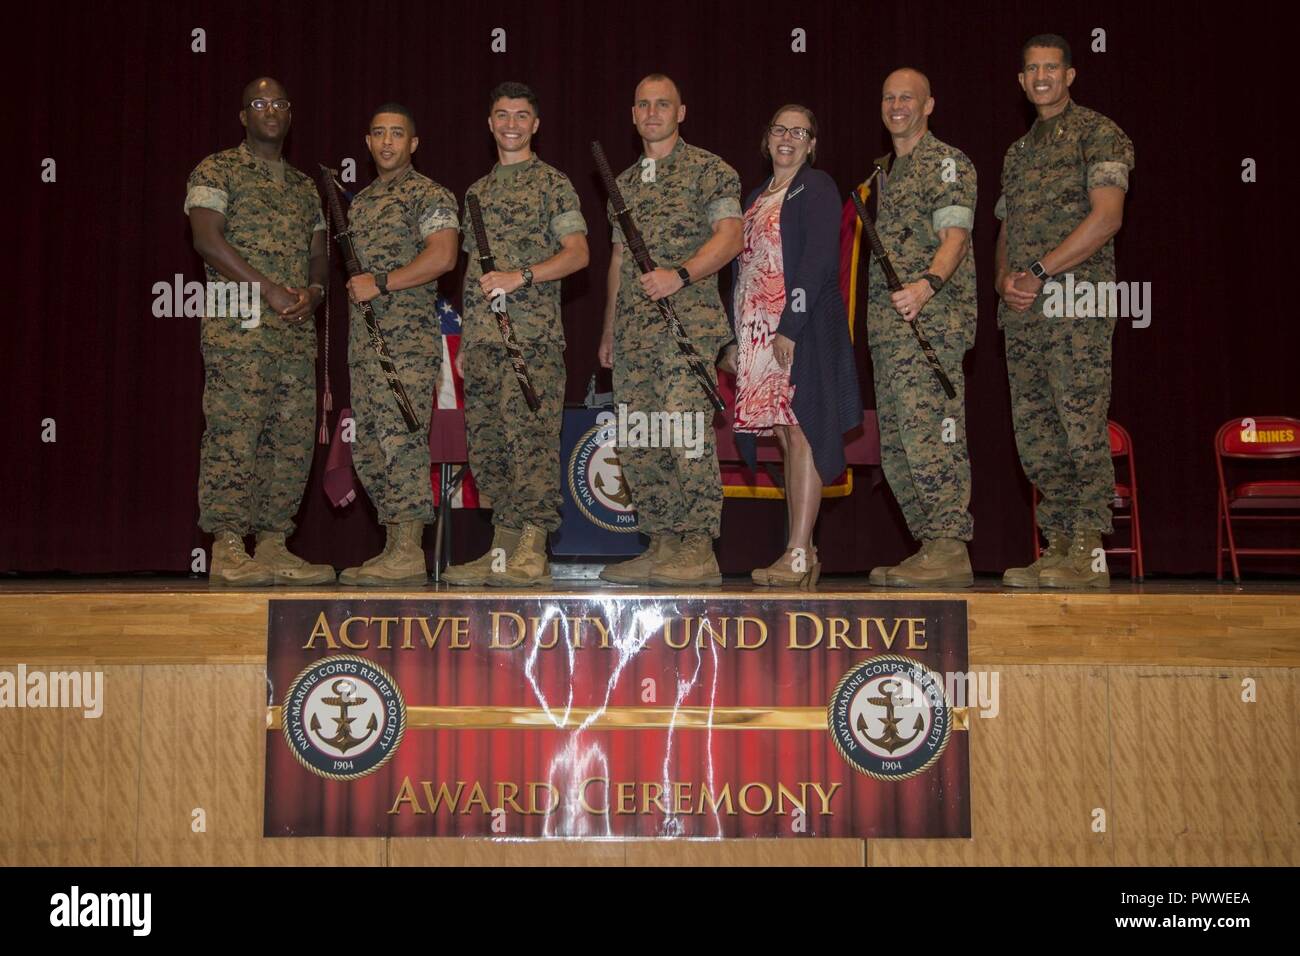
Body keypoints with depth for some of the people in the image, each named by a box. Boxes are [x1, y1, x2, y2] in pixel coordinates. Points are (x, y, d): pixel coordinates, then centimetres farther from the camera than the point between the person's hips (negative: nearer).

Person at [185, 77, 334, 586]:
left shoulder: (305, 186, 23)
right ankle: (228, 550, -8)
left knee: (293, 439, 3)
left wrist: (312, 292, -2)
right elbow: (208, 241, -9)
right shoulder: (215, 171, 4)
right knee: (233, 435, -11)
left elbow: (319, 257, 22)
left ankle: (273, 546, 9)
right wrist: (270, 290, -14)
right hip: (237, 326, -6)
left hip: (296, 331, 6)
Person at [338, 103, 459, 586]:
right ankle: (395, 550, 13)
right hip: (364, 337, 9)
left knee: (402, 439, -13)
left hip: (407, 336, -9)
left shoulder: (429, 195, -3)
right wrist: (355, 286, 12)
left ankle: (409, 555, -13)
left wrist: (380, 283, -17)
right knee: (369, 446, 7)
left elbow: (442, 256, -17)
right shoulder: (360, 201, 22)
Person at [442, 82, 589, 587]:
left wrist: (520, 276, -19)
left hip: (532, 335, -7)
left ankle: (531, 552, -10)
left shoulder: (551, 182, 3)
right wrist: (464, 340, 19)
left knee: (530, 436, -11)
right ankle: (501, 551, 12)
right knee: (486, 443, 6)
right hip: (482, 338, 7)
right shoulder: (478, 190, 22)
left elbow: (577, 253, -7)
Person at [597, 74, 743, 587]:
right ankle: (662, 545, 11)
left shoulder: (707, 169, 2)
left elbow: (729, 236, -9)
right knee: (637, 443, 4)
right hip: (633, 328, 7)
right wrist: (608, 331, 21)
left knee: (686, 430, -16)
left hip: (688, 319, -7)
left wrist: (680, 275, -24)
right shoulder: (624, 182, 22)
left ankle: (699, 551, -12)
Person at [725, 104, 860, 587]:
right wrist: (736, 338, 15)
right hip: (759, 330, 8)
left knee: (802, 434, -9)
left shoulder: (817, 188, -2)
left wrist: (790, 327, -21)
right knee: (786, 438, 6)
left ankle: (798, 556, -10)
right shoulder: (757, 197, 21)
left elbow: (818, 261, -13)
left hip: (803, 328, -8)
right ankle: (802, 554, 10)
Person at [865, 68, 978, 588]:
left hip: (931, 320, -9)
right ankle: (932, 549, 14)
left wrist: (927, 284, -34)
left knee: (928, 437, -15)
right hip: (888, 327, 9)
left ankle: (949, 551, -12)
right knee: (896, 447, 8)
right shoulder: (884, 170, 24)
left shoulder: (948, 162, -2)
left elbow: (954, 235, -15)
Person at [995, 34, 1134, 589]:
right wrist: (1005, 280, 2)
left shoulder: (1098, 134, 2)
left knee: (1082, 432, -10)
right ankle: (1058, 548, 14)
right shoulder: (1019, 151, 24)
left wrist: (1040, 272, -14)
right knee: (1035, 436, 6)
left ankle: (1088, 555, -6)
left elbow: (1106, 217, -11)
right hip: (1021, 312, 7)